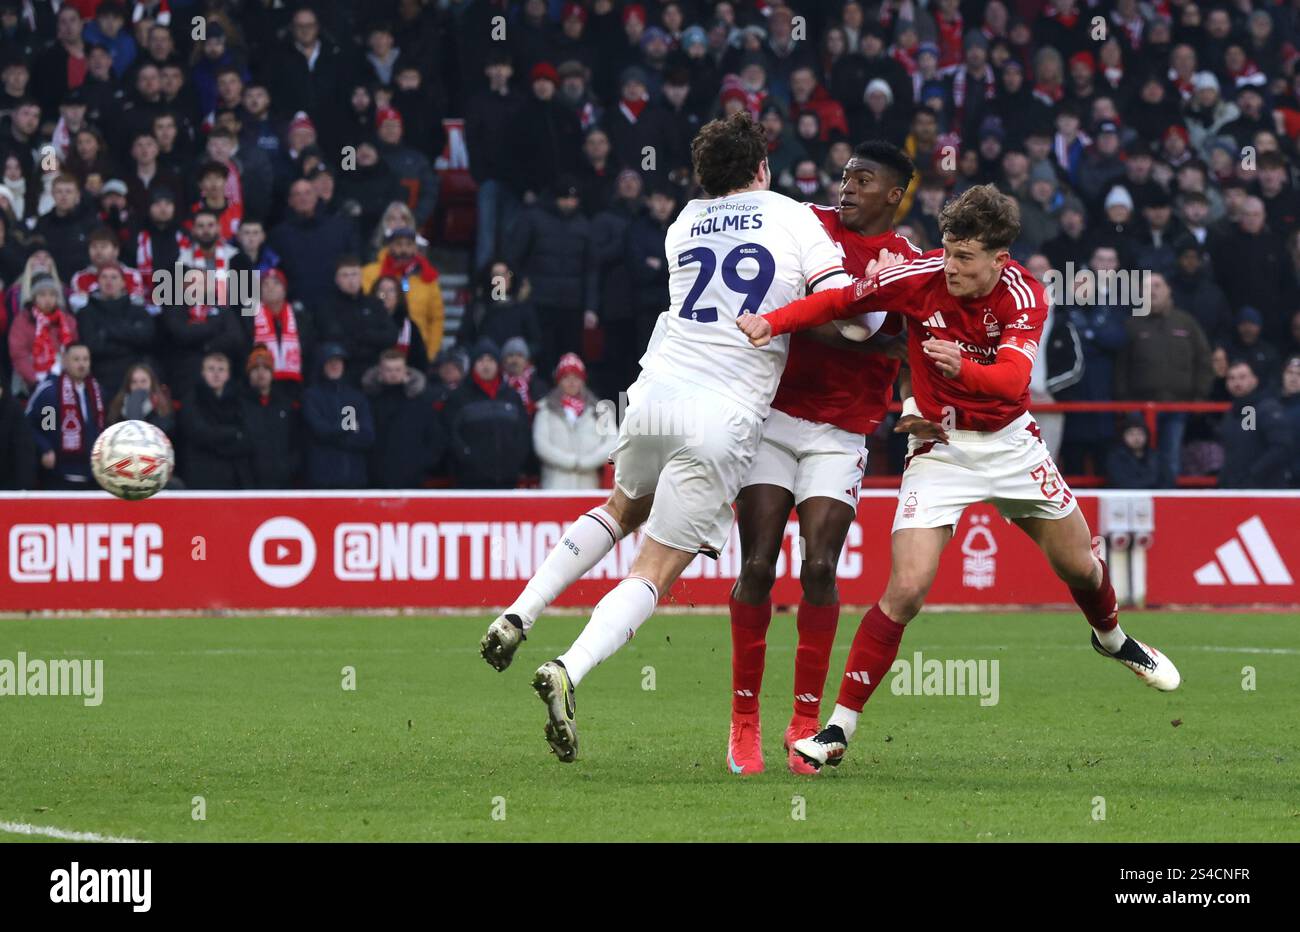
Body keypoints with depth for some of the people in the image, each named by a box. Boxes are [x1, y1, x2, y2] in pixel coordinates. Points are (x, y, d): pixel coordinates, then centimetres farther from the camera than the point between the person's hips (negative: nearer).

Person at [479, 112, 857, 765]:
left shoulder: (685, 224, 14)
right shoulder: (794, 218, 1)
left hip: (655, 392, 5)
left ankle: (520, 613, 19)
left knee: (624, 509, 34)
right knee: (655, 571, -1)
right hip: (725, 418, -5)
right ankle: (570, 670, -24)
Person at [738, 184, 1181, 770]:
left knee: (1078, 565, 14)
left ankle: (1111, 637, 51)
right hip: (939, 448, -2)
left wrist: (962, 369, -53)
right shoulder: (922, 277, -17)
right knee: (906, 590, -17)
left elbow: (1012, 379, -32)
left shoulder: (1024, 298, -17)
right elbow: (838, 302, -10)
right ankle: (840, 727, -10)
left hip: (1010, 441, 2)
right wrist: (771, 323, -27)